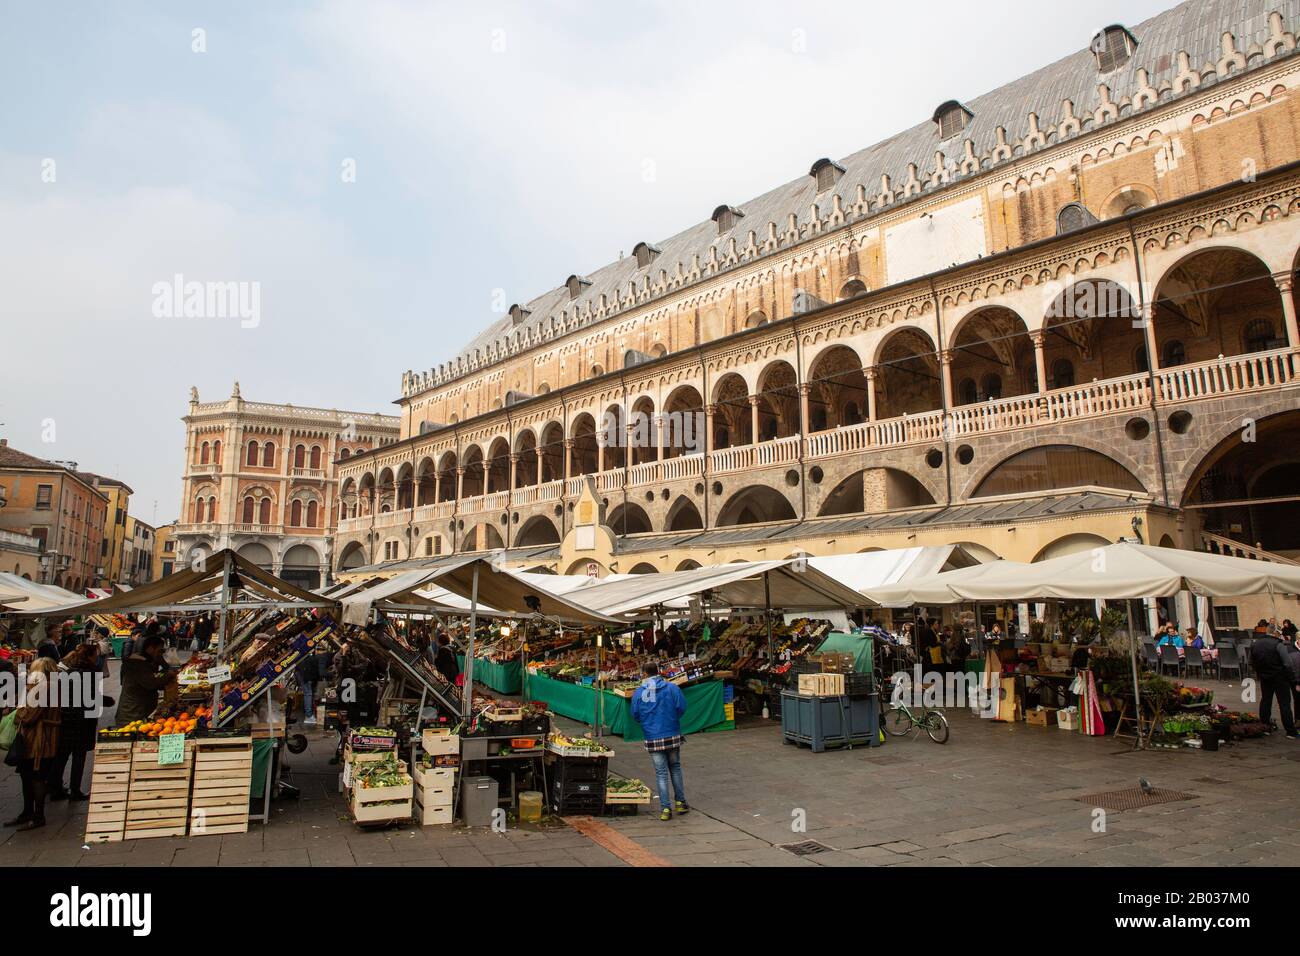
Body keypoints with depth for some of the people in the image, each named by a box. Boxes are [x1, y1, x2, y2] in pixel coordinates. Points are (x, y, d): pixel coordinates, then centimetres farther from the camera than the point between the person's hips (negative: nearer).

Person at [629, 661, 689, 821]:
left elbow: (635, 716, 0)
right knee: (675, 768, 18)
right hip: (672, 735, 1)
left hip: (653, 739, 0)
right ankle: (681, 803, 24)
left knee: (661, 773, 7)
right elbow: (682, 708, -8)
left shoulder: (638, 693, -4)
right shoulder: (672, 688, -6)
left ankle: (665, 809, 6)